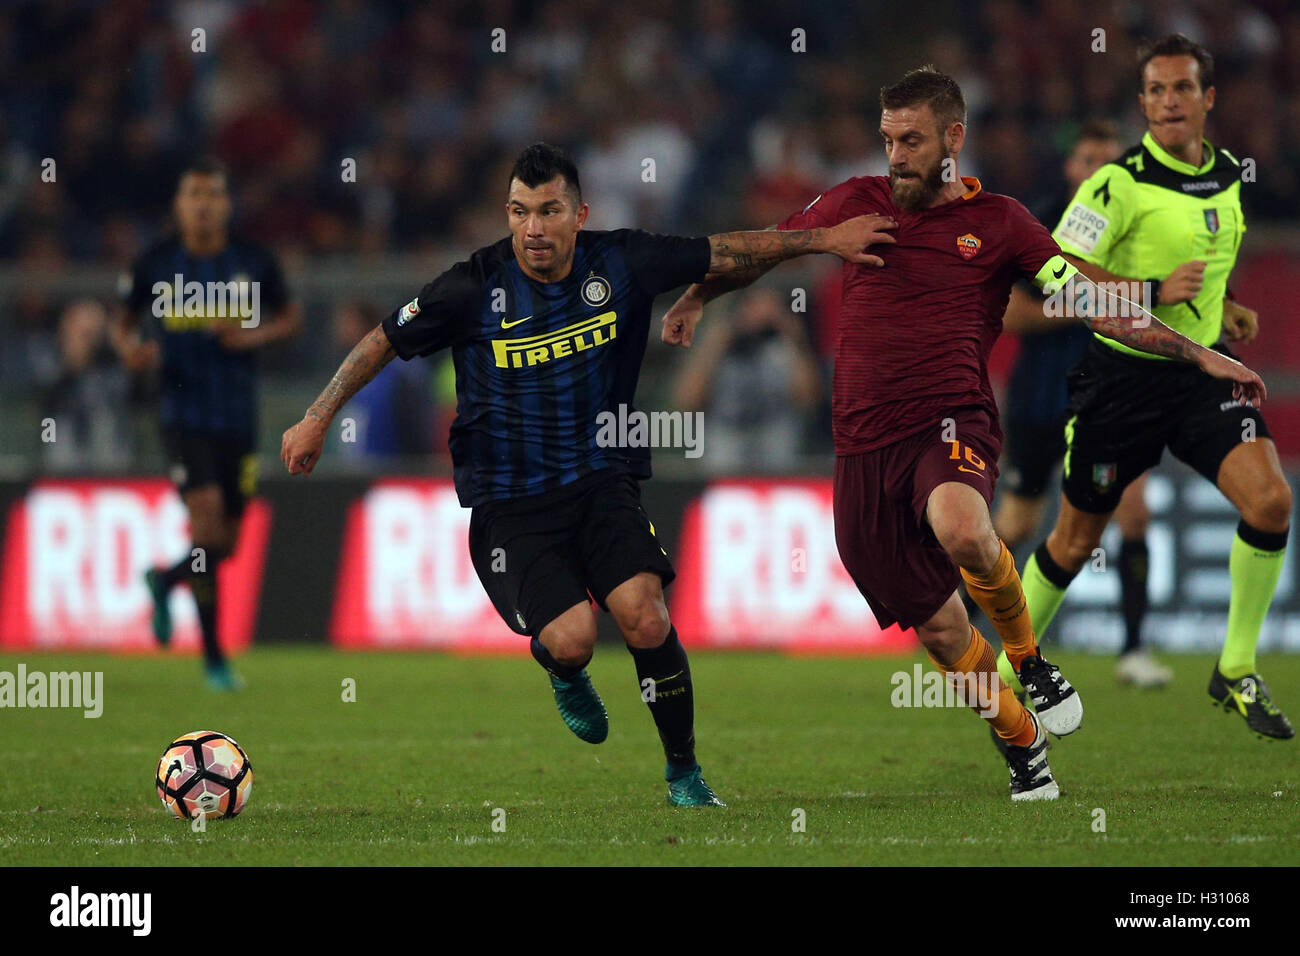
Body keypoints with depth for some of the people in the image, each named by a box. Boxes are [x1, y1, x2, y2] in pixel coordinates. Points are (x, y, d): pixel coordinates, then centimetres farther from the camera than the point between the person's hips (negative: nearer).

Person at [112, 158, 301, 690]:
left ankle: (165, 582, 42)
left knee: (226, 543, 7)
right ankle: (213, 657, -9)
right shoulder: (155, 265, -2)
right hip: (184, 417, -3)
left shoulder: (254, 263, 0)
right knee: (206, 515, -20)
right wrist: (128, 348, -12)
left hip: (238, 420, 3)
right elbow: (123, 321, 11)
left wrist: (256, 335, -9)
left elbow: (290, 317, 12)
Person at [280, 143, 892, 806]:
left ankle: (684, 772, 1)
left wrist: (825, 240, 12)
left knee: (644, 617, -21)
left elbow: (725, 254, 9)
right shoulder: (474, 288, -10)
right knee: (570, 638, -21)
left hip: (602, 482, 2)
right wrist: (317, 419, 2)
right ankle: (565, 678, 20)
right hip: (509, 500, -2)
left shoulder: (621, 264, -3)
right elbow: (384, 341, 3)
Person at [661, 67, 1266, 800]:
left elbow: (1097, 305, 2)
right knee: (939, 631, 4)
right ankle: (1025, 747, 27)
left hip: (952, 424, -3)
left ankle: (1030, 658, -10)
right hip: (866, 445, 3)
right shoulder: (857, 203, 10)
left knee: (962, 531, -37)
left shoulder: (999, 222, 3)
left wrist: (1199, 355, -4)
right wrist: (697, 297, 31)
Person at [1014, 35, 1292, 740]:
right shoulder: (1120, 183, -15)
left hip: (1201, 371, 4)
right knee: (1076, 540, 7)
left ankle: (1236, 671, -3)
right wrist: (1154, 293, -25)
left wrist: (1226, 308, 11)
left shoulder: (1228, 175, 7)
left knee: (1269, 498, -17)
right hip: (1122, 374, -4)